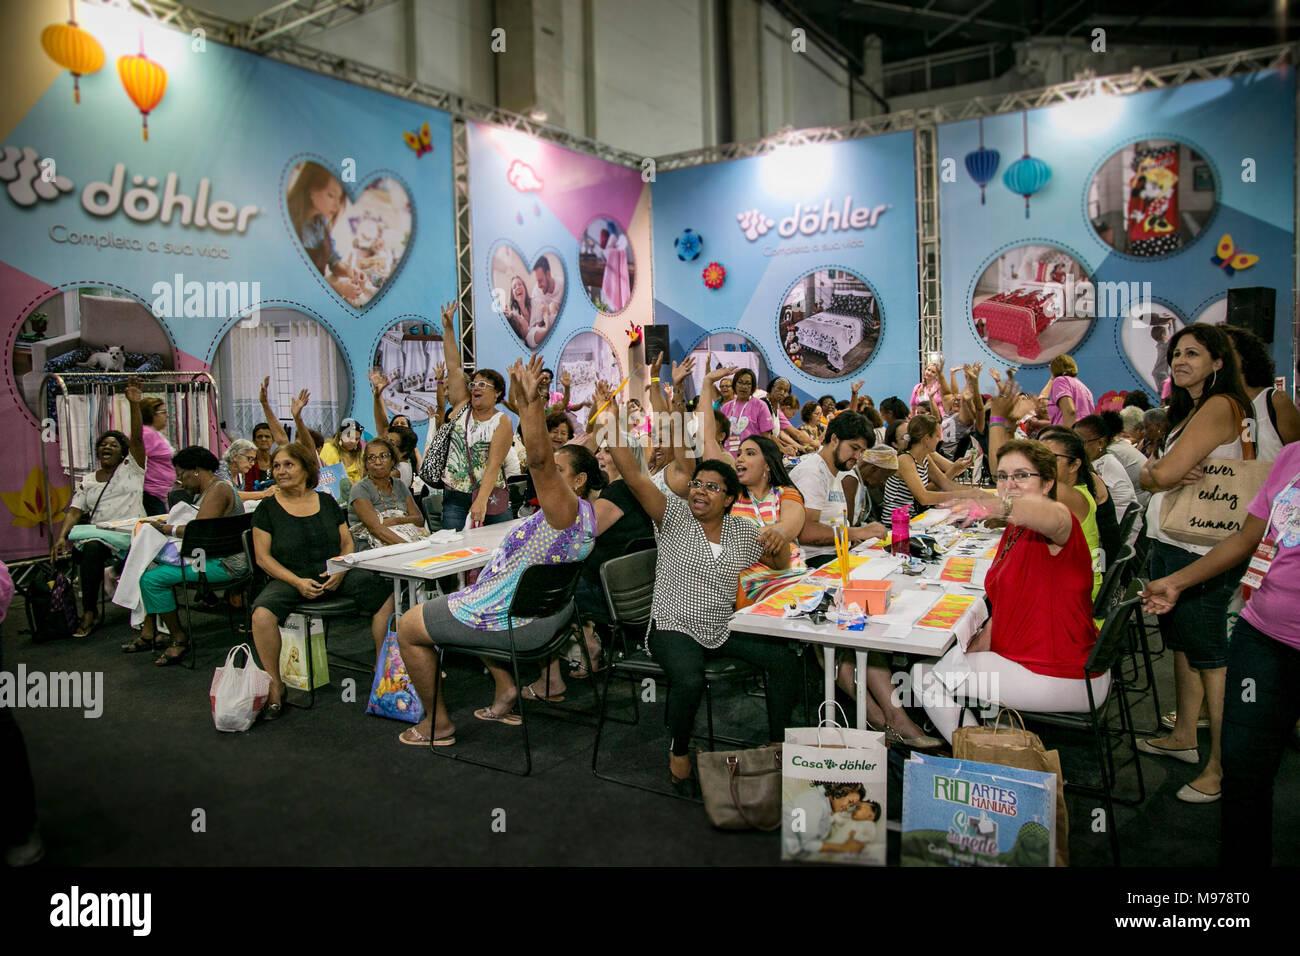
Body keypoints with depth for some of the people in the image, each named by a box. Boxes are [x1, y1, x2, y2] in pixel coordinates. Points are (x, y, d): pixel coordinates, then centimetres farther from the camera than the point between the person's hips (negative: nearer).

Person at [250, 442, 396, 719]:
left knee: (384, 593, -21)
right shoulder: (268, 508, 4)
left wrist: (340, 571, -9)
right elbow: (263, 557, -1)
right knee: (262, 614, -33)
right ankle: (274, 687, -14)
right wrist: (298, 582, -15)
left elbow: (347, 543, 12)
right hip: (290, 578, -2)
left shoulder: (327, 502, 11)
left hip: (333, 575, 2)